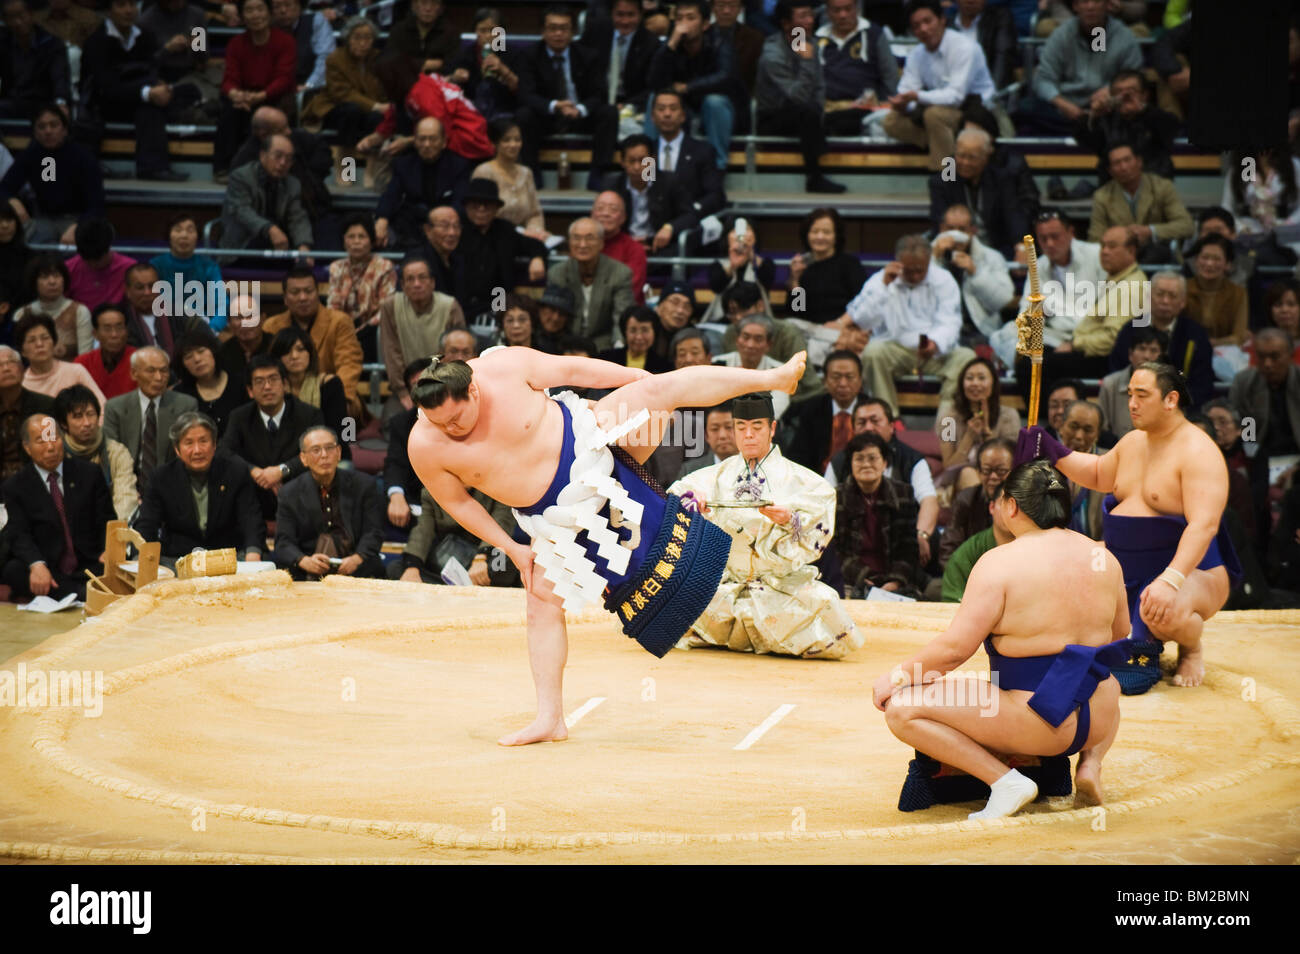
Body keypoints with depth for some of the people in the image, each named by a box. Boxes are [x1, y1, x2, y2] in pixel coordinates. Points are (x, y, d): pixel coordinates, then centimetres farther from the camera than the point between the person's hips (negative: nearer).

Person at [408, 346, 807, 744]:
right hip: (554, 515, 1)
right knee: (543, 600, -2)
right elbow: (456, 502, -6)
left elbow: (571, 370, -10)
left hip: (586, 442, -1)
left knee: (663, 389, -12)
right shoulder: (425, 445, -21)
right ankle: (550, 720, 4)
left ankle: (772, 378, 2)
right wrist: (511, 548, -4)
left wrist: (640, 379, -1)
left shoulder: (505, 366, -24)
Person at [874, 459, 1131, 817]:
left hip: (1038, 727, -7)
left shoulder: (1000, 563, -13)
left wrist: (899, 675, 0)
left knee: (901, 709, -4)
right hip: (1099, 723, 7)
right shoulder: (1104, 558, 5)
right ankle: (1091, 762, 14)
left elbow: (953, 649, -15)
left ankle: (1005, 781, -10)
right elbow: (1120, 634, 19)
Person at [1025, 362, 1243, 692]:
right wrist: (1054, 453, 17)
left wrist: (1170, 581, -40)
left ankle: (1192, 648, 1)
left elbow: (1204, 525, -28)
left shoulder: (1197, 451, -18)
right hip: (1127, 571, 8)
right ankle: (1150, 639, 13)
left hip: (1191, 569, -8)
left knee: (1166, 613, -40)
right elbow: (1099, 474, 32)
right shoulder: (1133, 442, 10)